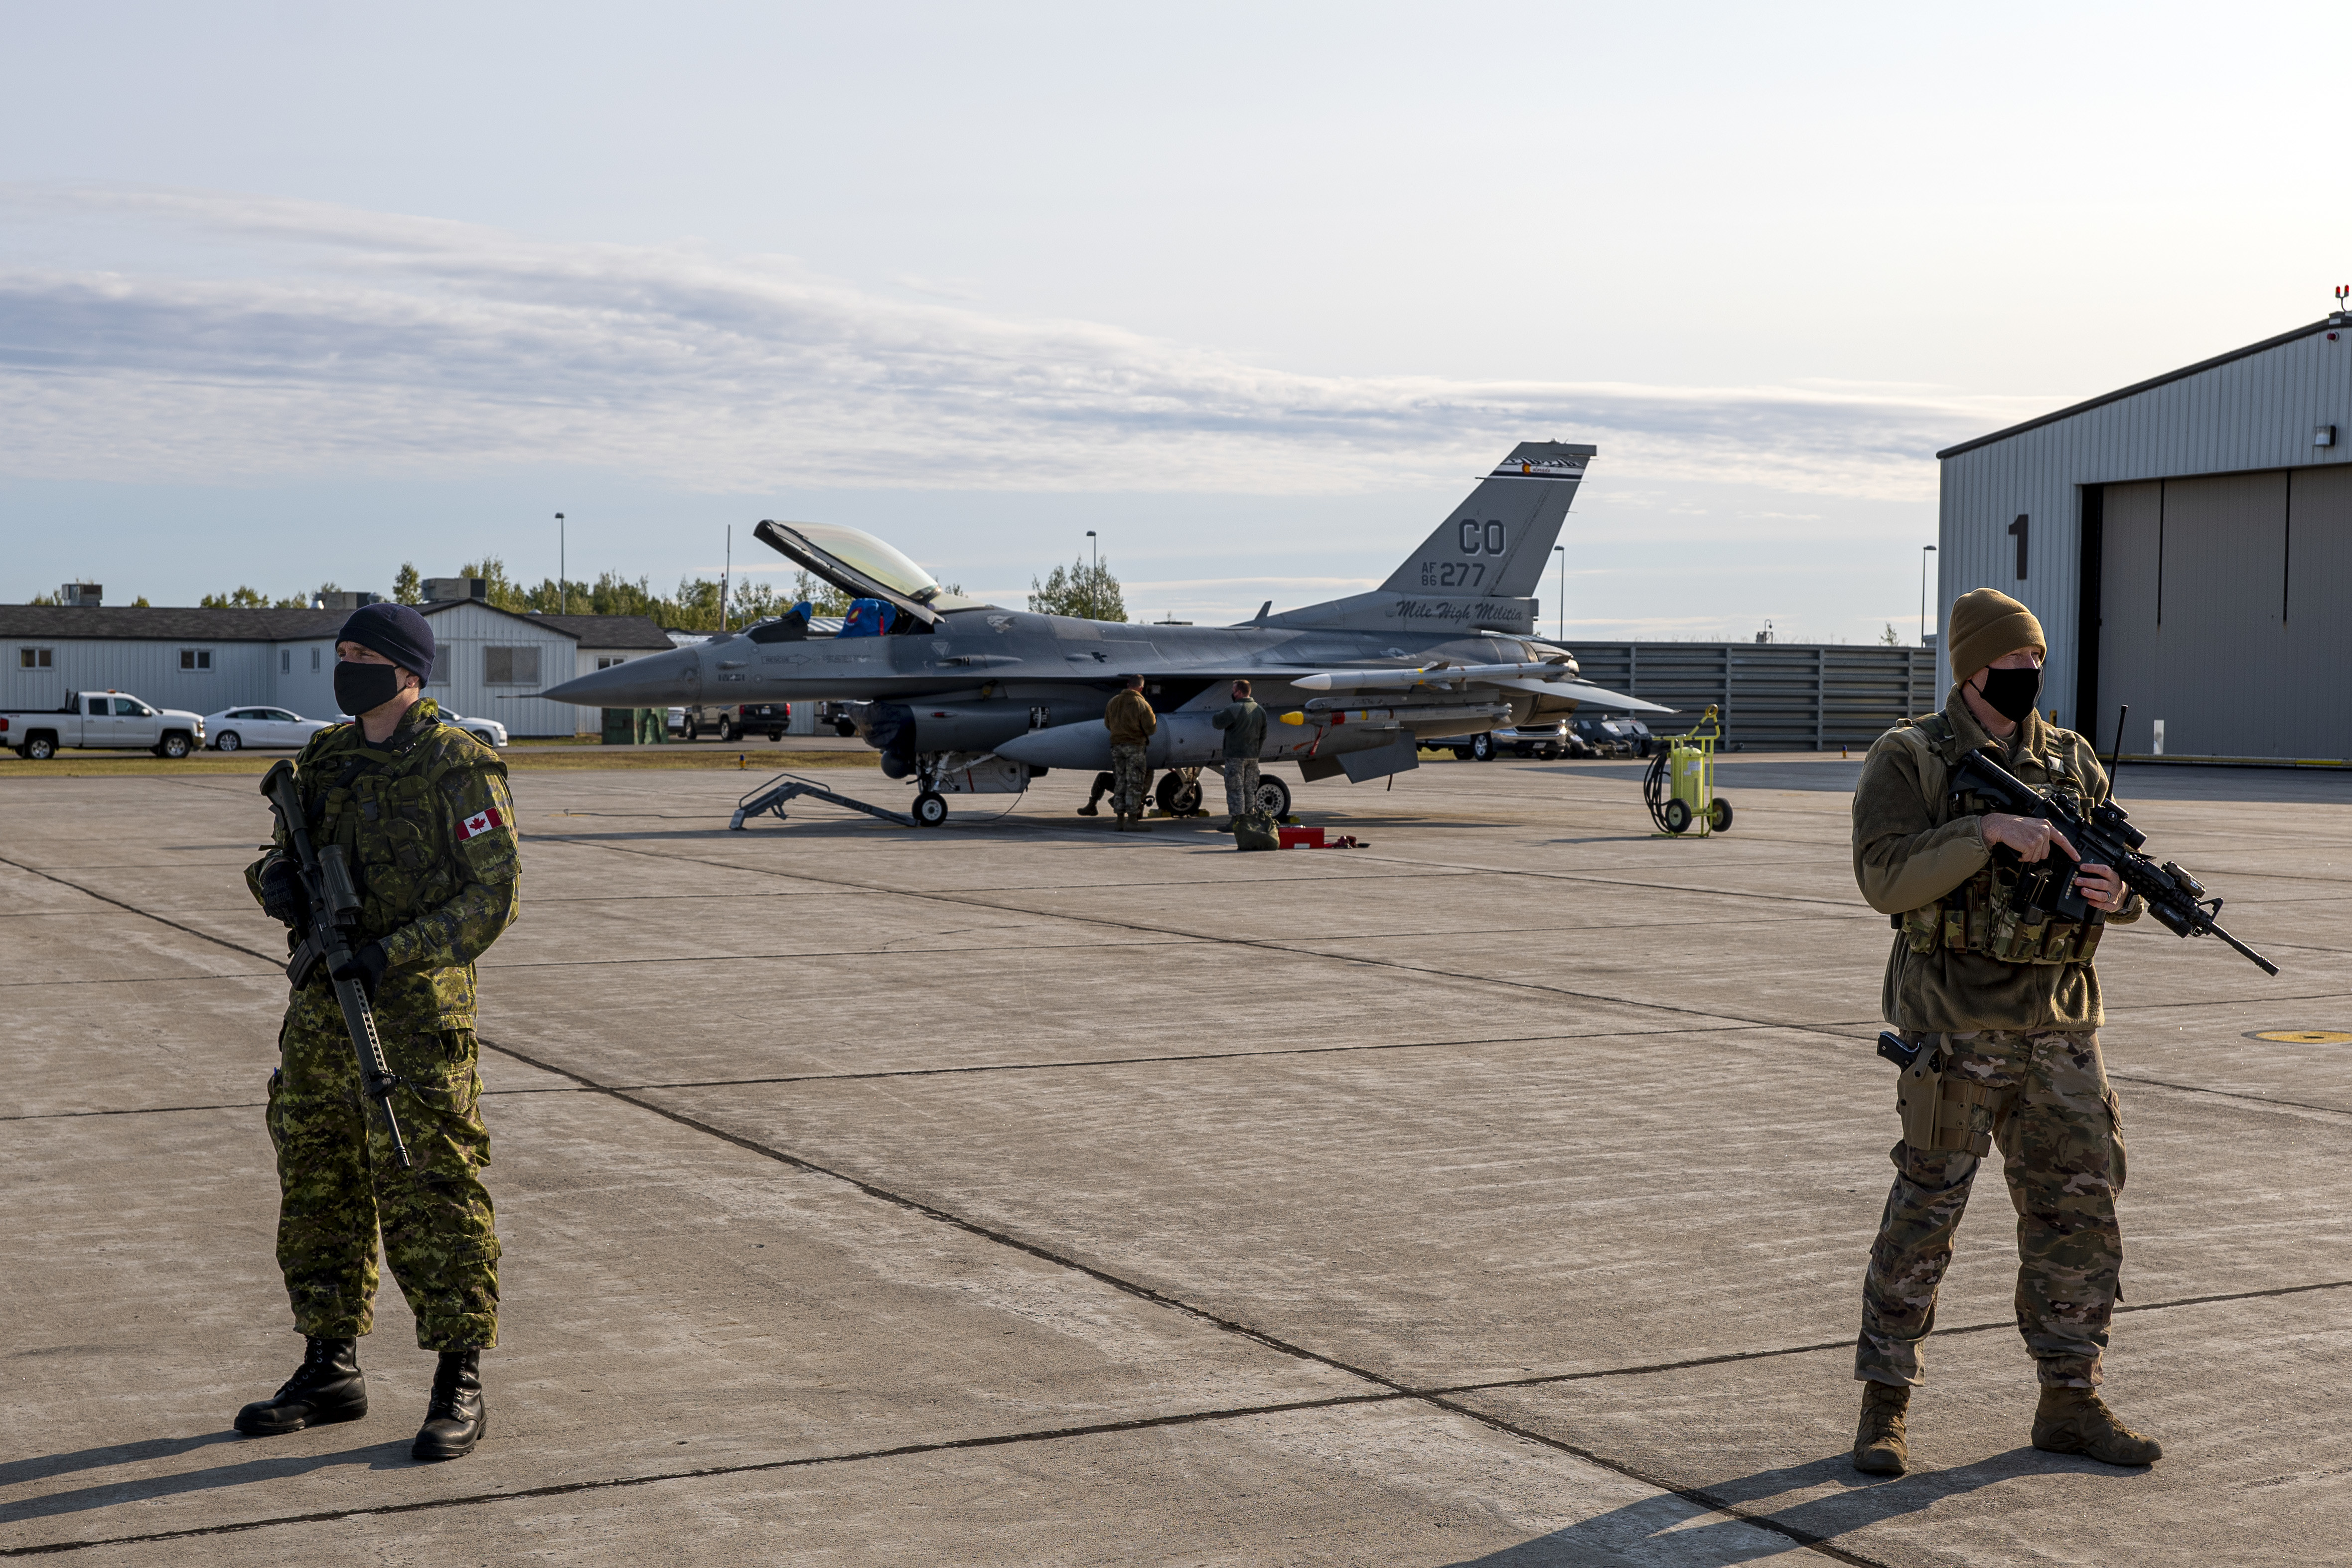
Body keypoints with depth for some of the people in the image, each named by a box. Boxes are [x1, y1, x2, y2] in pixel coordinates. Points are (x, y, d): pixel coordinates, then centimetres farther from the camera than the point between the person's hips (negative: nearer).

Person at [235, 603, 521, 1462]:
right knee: (318, 1185, 12)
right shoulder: (327, 760, 11)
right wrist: (277, 877, -7)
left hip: (413, 1011, -7)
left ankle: (460, 1387, 3)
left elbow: (496, 892, -12)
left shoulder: (459, 768, -9)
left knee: (429, 1194, -5)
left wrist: (395, 951, -21)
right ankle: (332, 1370, 23)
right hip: (322, 1006, 7)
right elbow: (289, 853, 19)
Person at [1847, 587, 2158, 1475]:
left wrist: (2115, 892, -9)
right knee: (1926, 1211, -1)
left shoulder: (2073, 762, 11)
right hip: (1956, 1027, -5)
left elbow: (2118, 870, 15)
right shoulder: (1908, 760, -5)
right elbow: (1885, 877, -16)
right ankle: (1884, 1408, 9)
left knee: (2080, 1209, 7)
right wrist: (1990, 830, -24)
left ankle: (2069, 1403, 19)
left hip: (2059, 1027, 5)